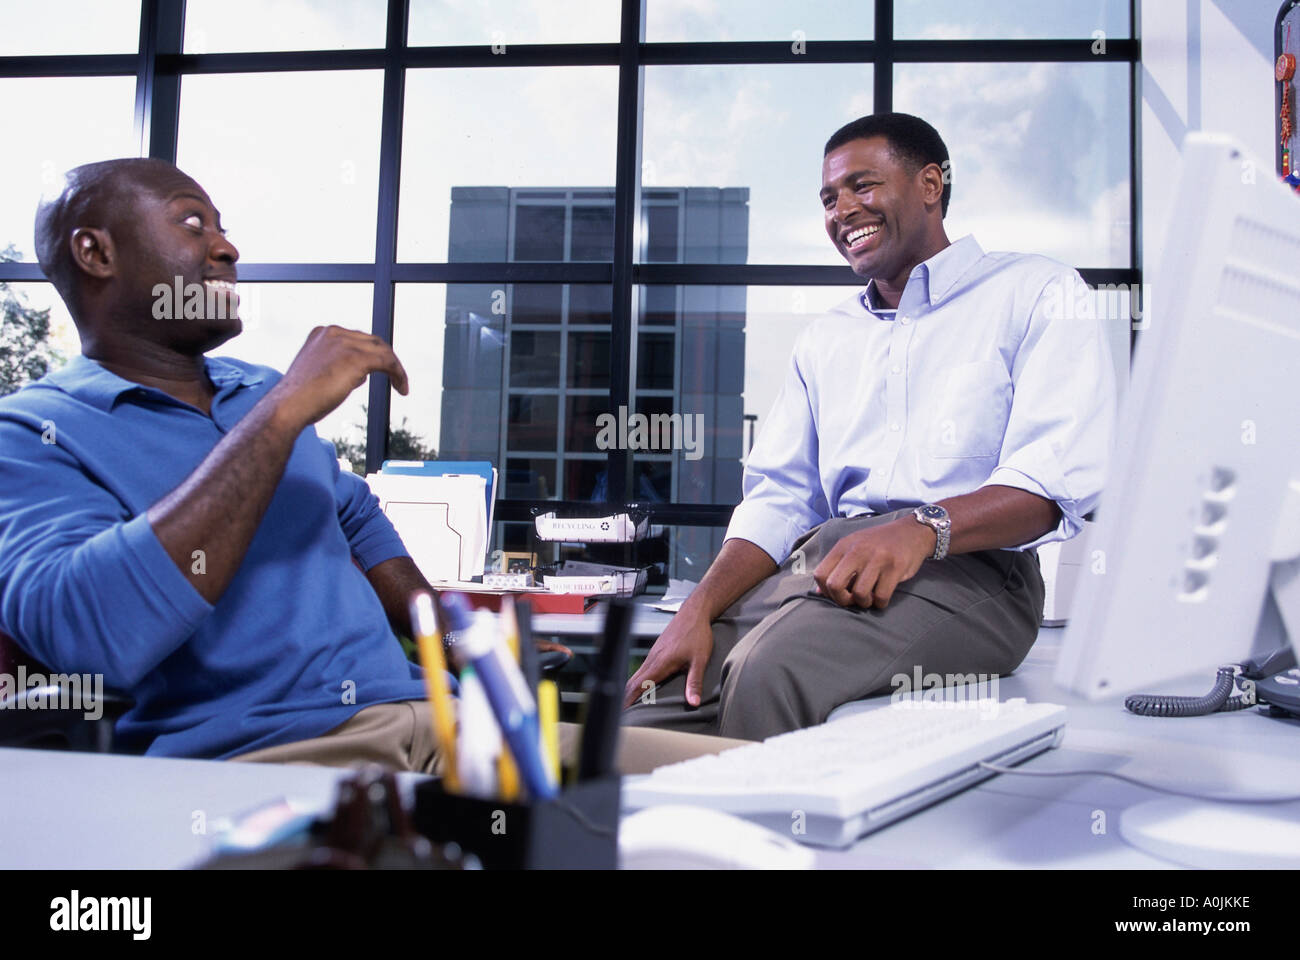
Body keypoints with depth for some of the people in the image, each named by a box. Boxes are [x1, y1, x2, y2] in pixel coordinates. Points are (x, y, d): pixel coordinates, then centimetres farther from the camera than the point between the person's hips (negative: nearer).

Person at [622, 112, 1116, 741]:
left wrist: (923, 528, -26)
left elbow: (1058, 476, -7)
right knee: (656, 697, -21)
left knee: (772, 667, -32)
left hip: (965, 568, -4)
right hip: (817, 565, 5)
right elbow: (779, 498, 16)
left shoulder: (1037, 293, 8)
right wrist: (700, 609, -2)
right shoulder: (824, 339, 27)